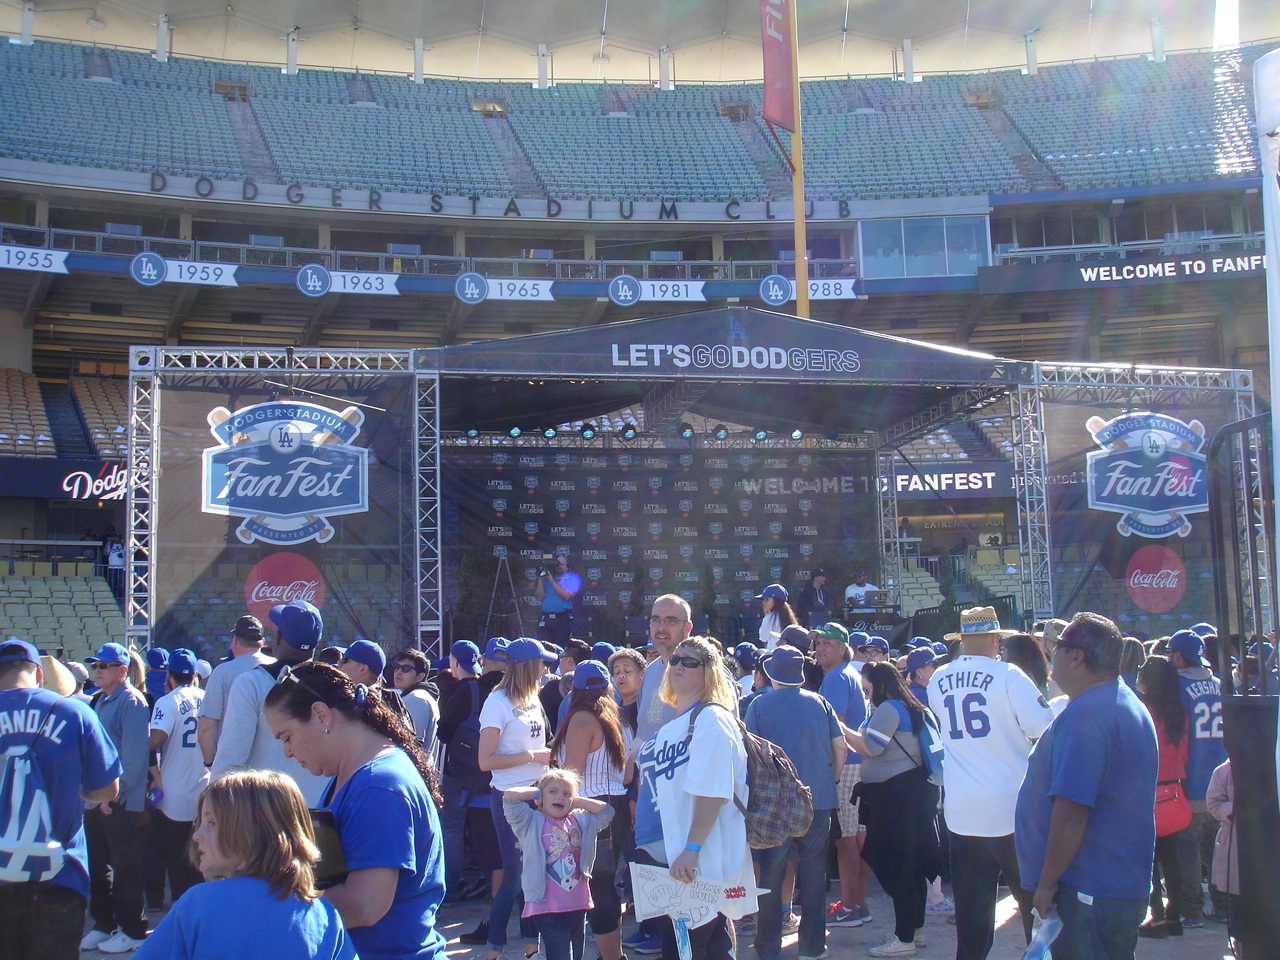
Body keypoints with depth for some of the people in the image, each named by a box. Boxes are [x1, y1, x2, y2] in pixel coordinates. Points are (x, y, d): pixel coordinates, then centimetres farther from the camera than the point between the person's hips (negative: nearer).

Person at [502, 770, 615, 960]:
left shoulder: (579, 821, 13)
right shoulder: (532, 822, -3)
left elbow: (606, 811, 13)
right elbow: (510, 797, -14)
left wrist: (576, 801, 9)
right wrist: (536, 792, 1)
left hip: (578, 906, 6)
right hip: (548, 907, -6)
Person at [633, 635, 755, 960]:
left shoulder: (711, 720, -13)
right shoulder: (672, 722, 16)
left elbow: (712, 793, -23)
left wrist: (691, 851, -29)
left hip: (699, 865, -9)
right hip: (663, 859, 9)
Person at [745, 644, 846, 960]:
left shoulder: (759, 705, -5)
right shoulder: (819, 702, 2)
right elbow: (841, 746, 4)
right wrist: (832, 780, 17)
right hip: (818, 801, 2)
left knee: (770, 876, 5)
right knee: (814, 874, 10)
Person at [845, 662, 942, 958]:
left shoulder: (888, 709, -13)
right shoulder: (908, 707, 18)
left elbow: (870, 747, -17)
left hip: (897, 794, -11)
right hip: (912, 790, 11)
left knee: (897, 865, -7)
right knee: (912, 863, 16)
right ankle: (916, 928, 25)